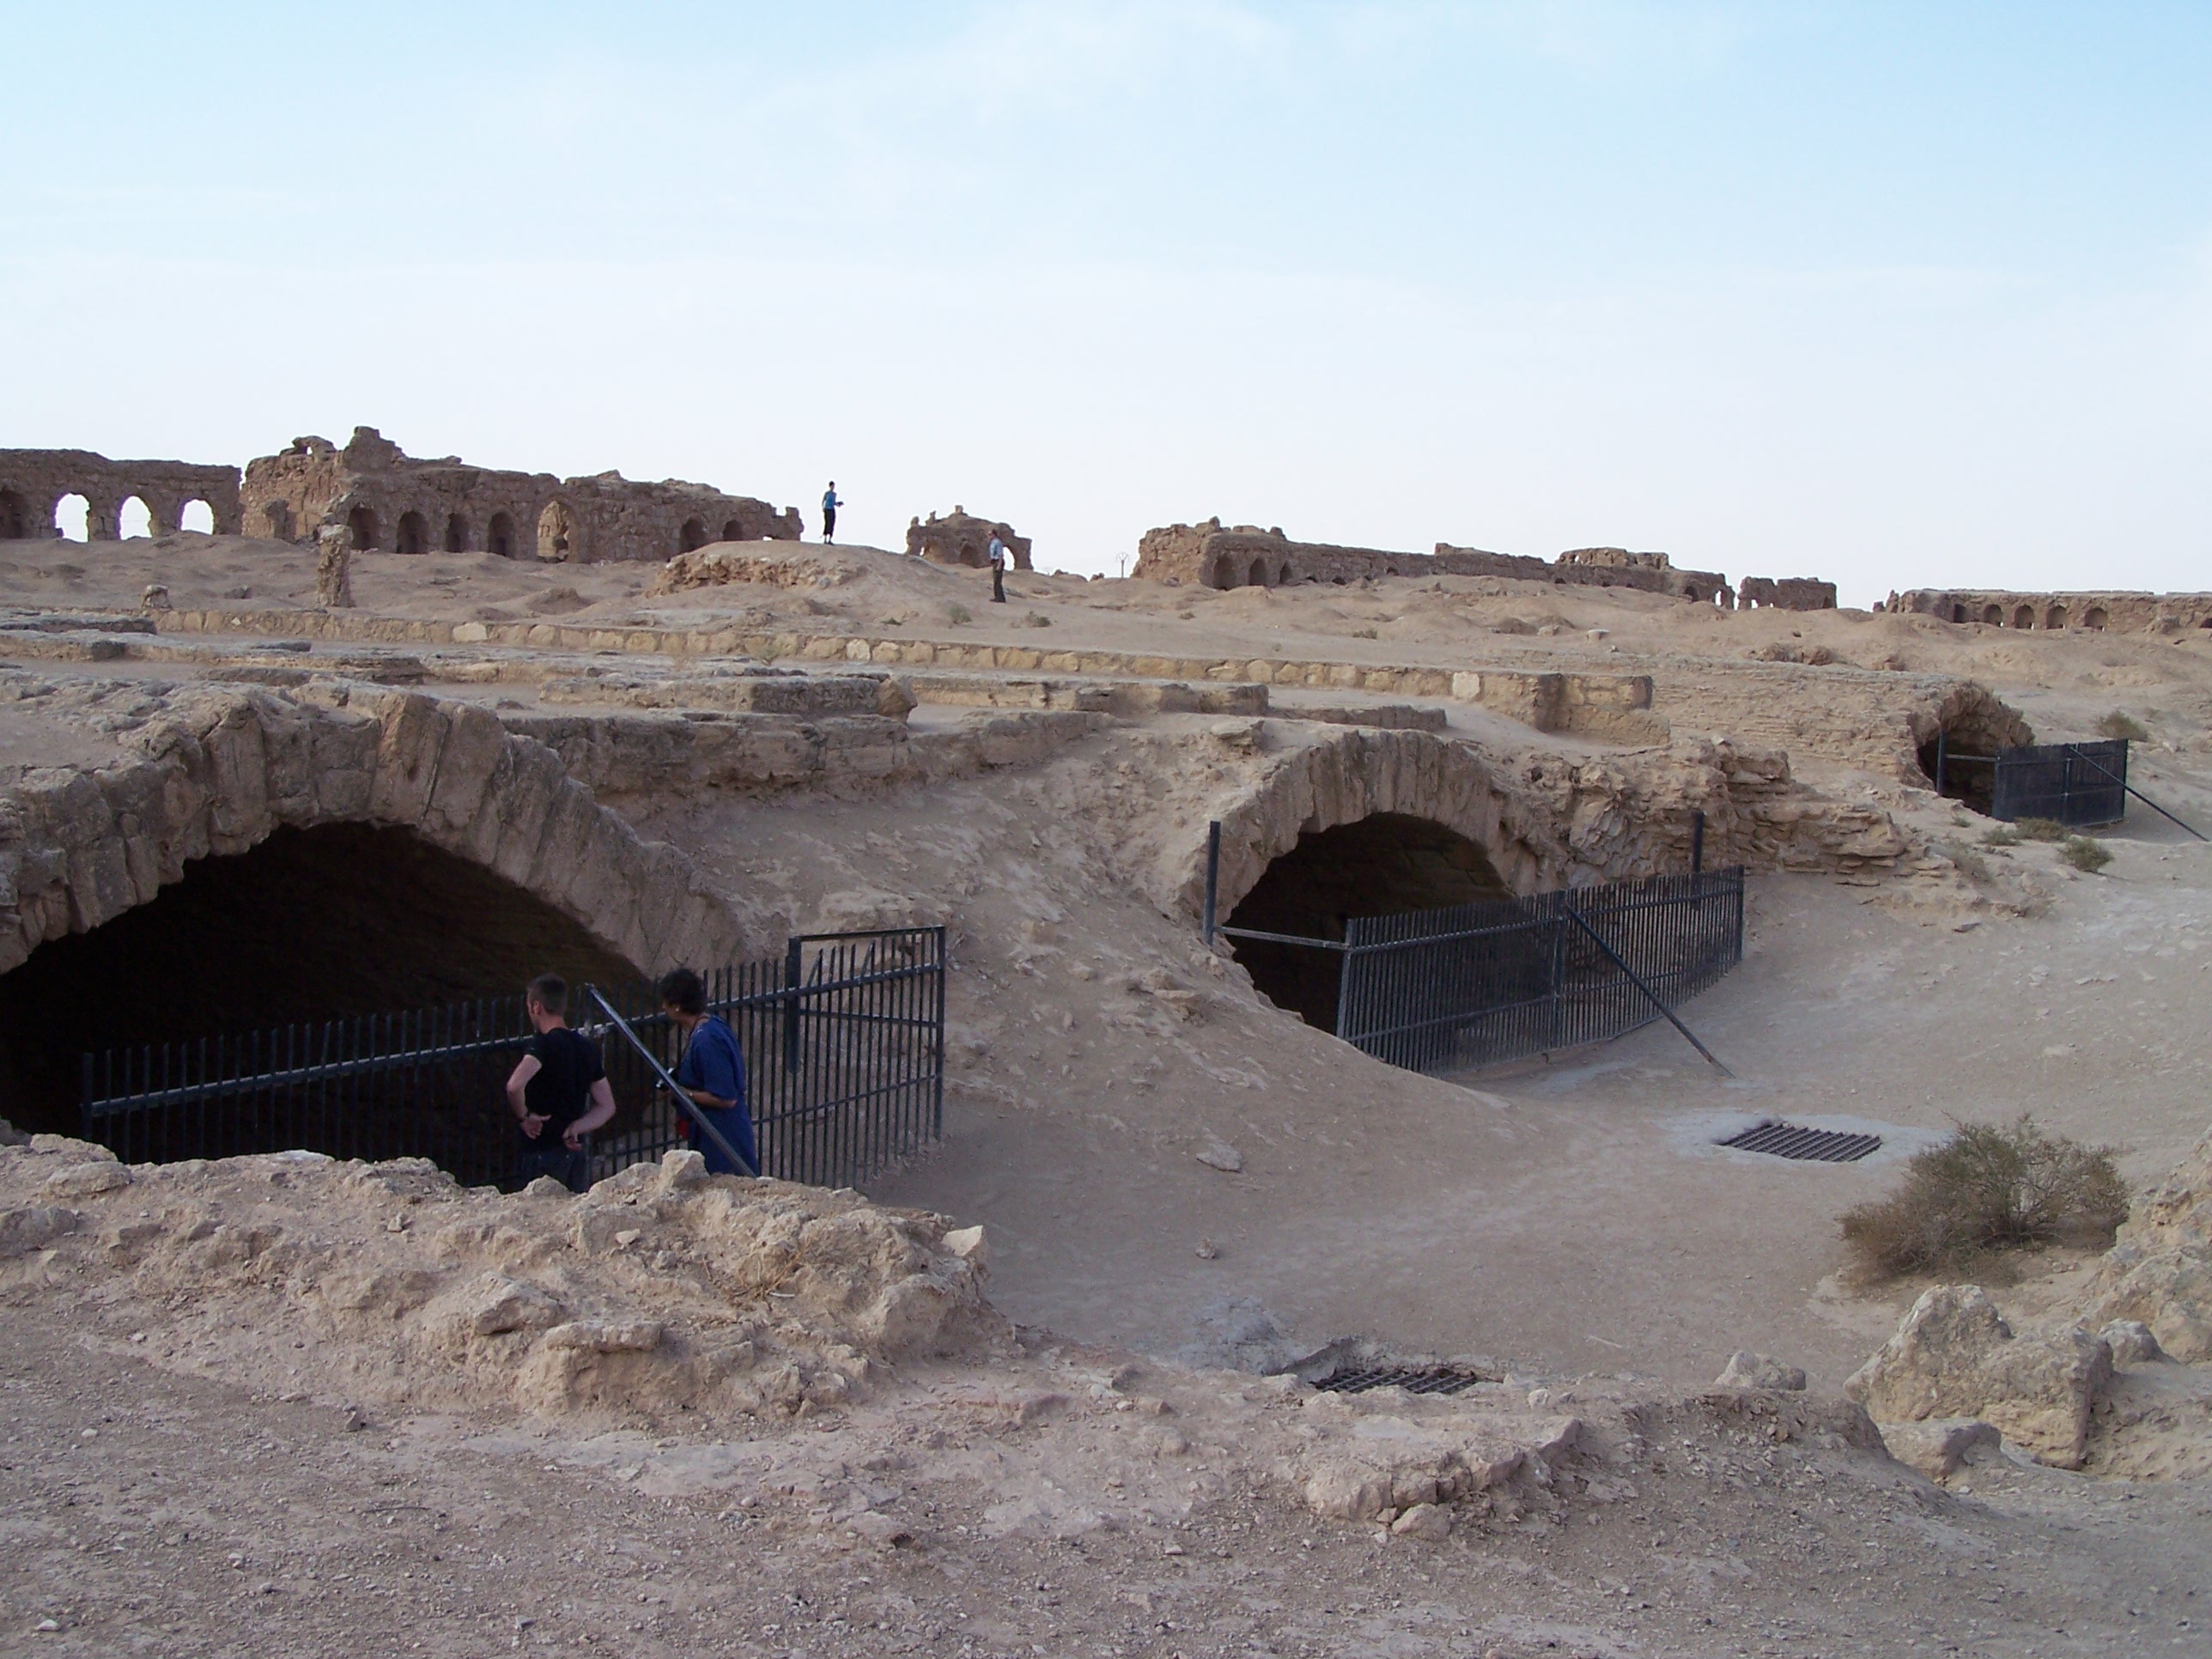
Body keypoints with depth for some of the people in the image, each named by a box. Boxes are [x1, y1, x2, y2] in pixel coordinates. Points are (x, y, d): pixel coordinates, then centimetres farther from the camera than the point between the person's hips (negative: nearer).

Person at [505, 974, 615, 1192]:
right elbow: (607, 1106, 11)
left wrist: (523, 1116, -13)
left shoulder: (543, 1043, -13)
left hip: (542, 1155, -7)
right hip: (576, 1156, 7)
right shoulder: (587, 1047, 9)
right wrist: (574, 1127, 0)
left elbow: (514, 1086, -30)